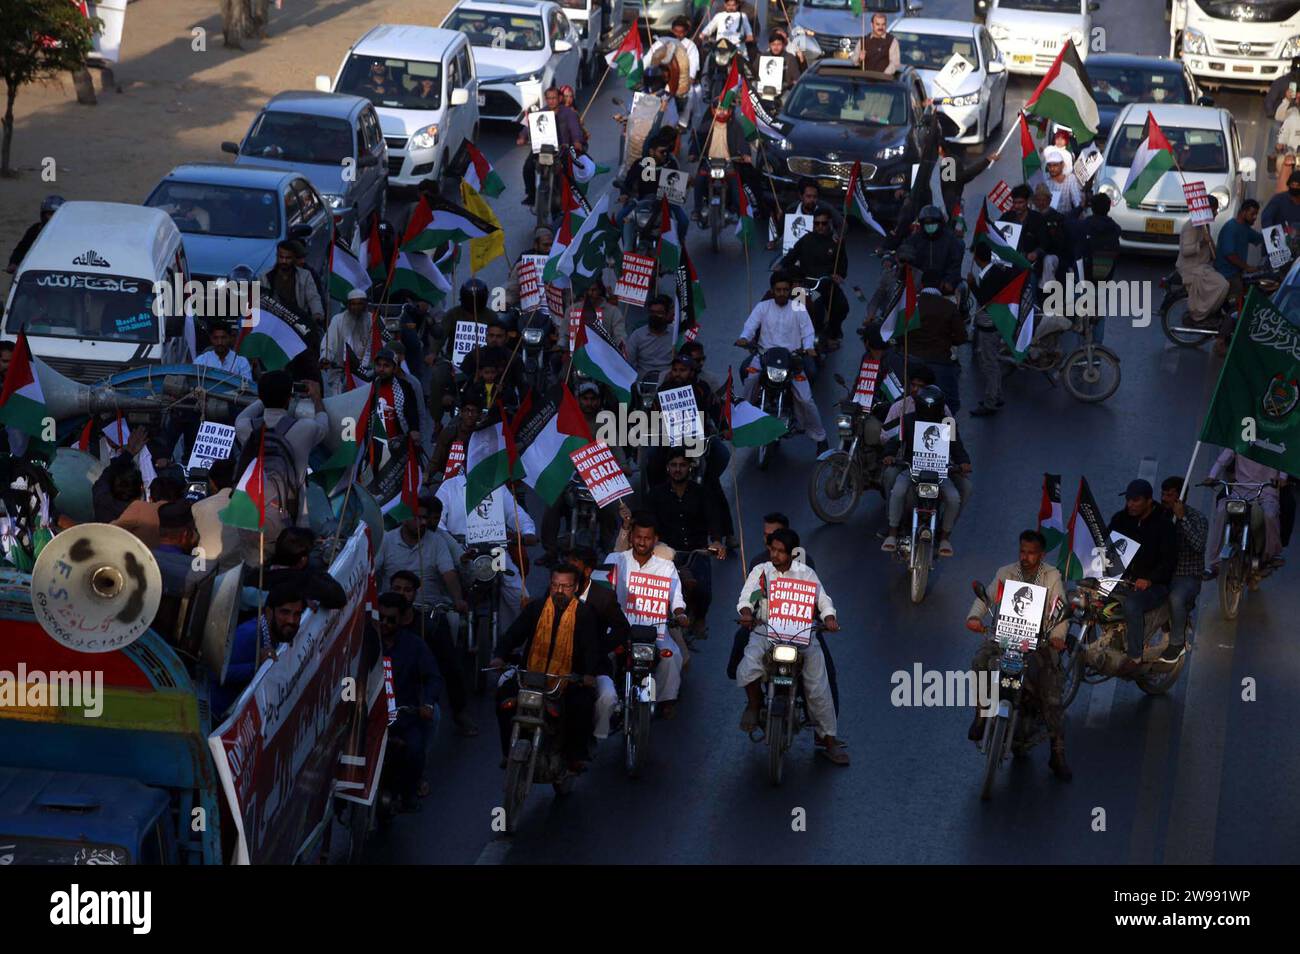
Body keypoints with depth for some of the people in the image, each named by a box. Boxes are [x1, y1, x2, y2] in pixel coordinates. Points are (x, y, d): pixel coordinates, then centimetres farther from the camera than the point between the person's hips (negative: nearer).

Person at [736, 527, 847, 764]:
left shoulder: (806, 573, 7)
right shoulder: (760, 571, 7)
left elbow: (823, 600, 8)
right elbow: (745, 598, 2)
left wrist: (829, 618, -13)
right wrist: (746, 613, -21)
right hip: (765, 632, 0)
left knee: (819, 688, -10)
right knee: (747, 671, -28)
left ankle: (830, 740, 0)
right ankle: (754, 703, 6)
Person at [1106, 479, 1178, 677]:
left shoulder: (1163, 524, -7)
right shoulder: (1121, 518, 9)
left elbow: (1169, 559, -11)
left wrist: (1149, 579, -25)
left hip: (1154, 584, -5)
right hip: (1122, 578, 5)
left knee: (1132, 602, -36)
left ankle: (1135, 657, -24)